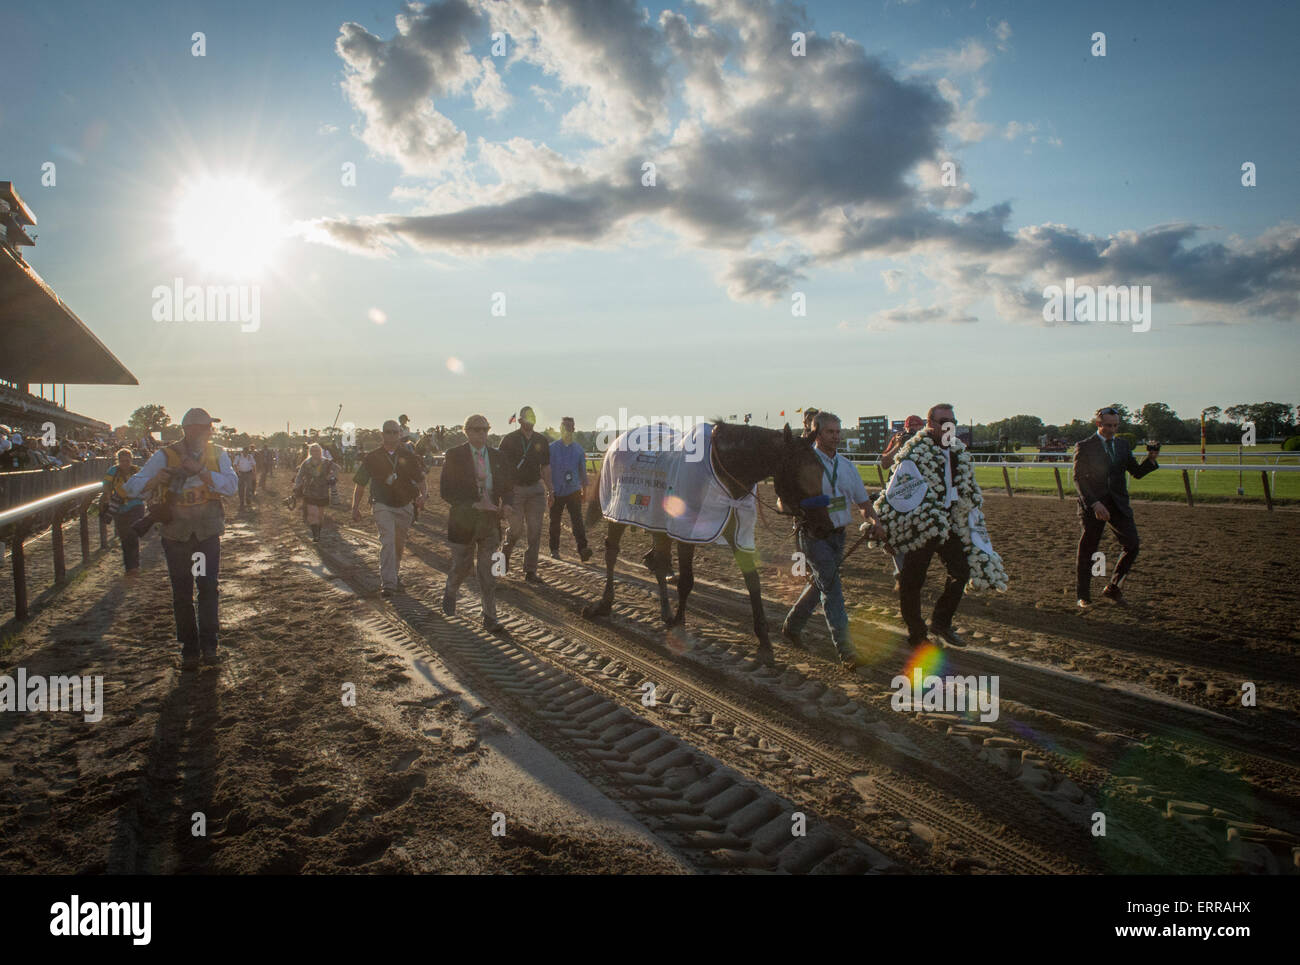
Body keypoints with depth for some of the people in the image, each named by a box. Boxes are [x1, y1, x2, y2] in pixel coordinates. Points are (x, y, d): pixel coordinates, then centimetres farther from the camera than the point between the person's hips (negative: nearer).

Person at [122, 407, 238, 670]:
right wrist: (153, 480, -29)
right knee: (182, 594, 3)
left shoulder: (216, 454, 1)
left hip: (208, 532, 1)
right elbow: (131, 488, -8)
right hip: (177, 535, 0)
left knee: (208, 588, -5)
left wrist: (200, 470, -24)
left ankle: (208, 646, 6)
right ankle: (189, 650, 13)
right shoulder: (166, 456, -4)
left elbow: (232, 486, -13)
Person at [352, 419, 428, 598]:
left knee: (399, 543, 15)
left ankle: (394, 574, 40)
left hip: (404, 506, 3)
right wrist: (355, 507, 4)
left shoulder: (407, 457, 5)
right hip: (382, 505, -3)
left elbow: (420, 480, 7)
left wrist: (423, 494, -14)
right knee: (387, 540, -20)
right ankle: (388, 584, -25)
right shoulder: (372, 457, 0)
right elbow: (360, 484, 7)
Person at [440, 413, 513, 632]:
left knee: (489, 570, 1)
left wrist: (506, 505, -7)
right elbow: (445, 490, -10)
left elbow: (508, 485, 14)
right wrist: (473, 504, -20)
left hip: (491, 519, 2)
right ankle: (450, 591, 44)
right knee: (462, 565, 11)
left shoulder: (497, 456, 7)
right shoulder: (455, 456, -5)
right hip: (464, 520, -2)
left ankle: (489, 618, 6)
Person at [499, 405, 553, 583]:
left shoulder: (540, 441, 9)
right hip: (515, 489, -3)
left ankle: (530, 570, 6)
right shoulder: (509, 440, -3)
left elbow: (545, 468, 14)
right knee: (516, 530, -5)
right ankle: (506, 551, 28)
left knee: (535, 531, 0)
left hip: (535, 489, 3)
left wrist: (550, 491, 11)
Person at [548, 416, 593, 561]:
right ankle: (554, 550, 20)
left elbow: (582, 470, 16)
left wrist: (584, 491, 18)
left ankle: (583, 549, -19)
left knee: (577, 520, -11)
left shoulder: (578, 449, 7)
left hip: (574, 491, 1)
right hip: (557, 492, -1)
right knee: (555, 522, 7)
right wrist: (549, 491, -5)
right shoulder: (552, 448, 0)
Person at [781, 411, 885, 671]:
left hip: (838, 534, 7)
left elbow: (862, 500, 16)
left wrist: (874, 521, -3)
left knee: (820, 584, 16)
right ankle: (846, 651, -14)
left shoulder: (845, 465, 12)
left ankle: (792, 626, 36)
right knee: (831, 587, -12)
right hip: (814, 535, -7)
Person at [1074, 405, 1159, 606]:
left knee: (1132, 546, -2)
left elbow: (1136, 472, 14)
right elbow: (1078, 479, -9)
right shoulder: (1084, 447, -4)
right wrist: (1094, 503, -20)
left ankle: (1113, 588, 15)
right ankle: (1083, 596, 17)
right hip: (1092, 505, -4)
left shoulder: (1123, 445, 12)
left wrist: (1150, 459, -7)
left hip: (1119, 504, 4)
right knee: (1087, 551, 3)